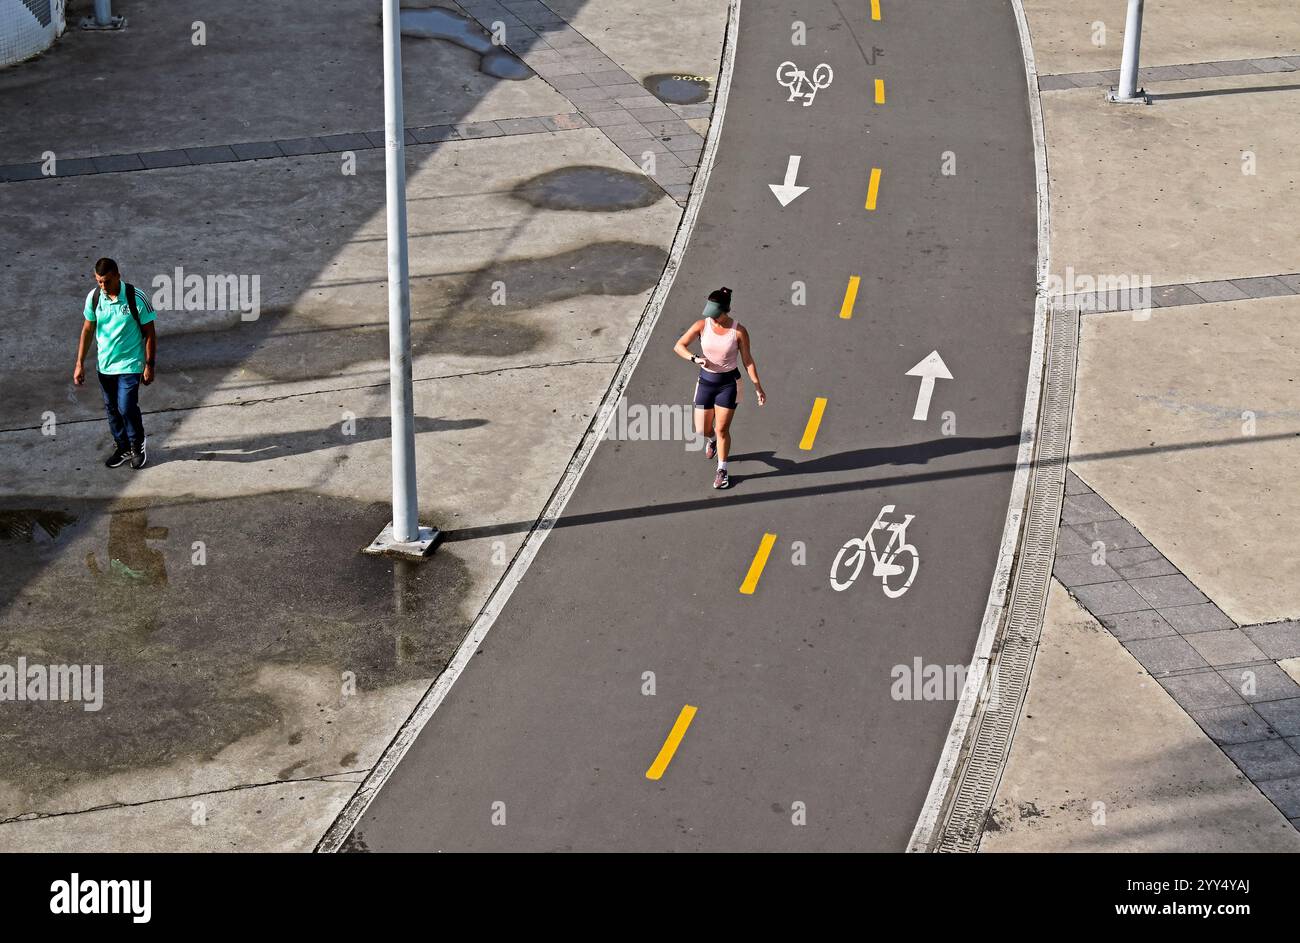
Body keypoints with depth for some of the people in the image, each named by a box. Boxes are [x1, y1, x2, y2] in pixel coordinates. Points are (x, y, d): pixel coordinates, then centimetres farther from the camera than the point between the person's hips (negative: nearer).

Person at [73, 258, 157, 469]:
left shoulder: (136, 298, -18)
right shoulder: (94, 297, -6)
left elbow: (149, 333, -9)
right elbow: (88, 329, 6)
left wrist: (149, 366, -8)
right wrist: (80, 363, 4)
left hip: (129, 364, -4)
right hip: (105, 364, 4)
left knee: (127, 407, -8)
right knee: (112, 409, 12)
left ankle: (137, 447, 16)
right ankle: (121, 447, 31)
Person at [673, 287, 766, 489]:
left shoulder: (739, 332, -13)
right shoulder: (702, 325, -9)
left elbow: (747, 360, -4)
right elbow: (678, 346, -6)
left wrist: (758, 387, -5)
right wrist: (695, 358, -24)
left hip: (728, 383, -3)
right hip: (706, 381, 3)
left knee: (722, 429, -1)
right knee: (702, 430, 9)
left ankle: (722, 470, 18)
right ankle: (713, 439, 47)